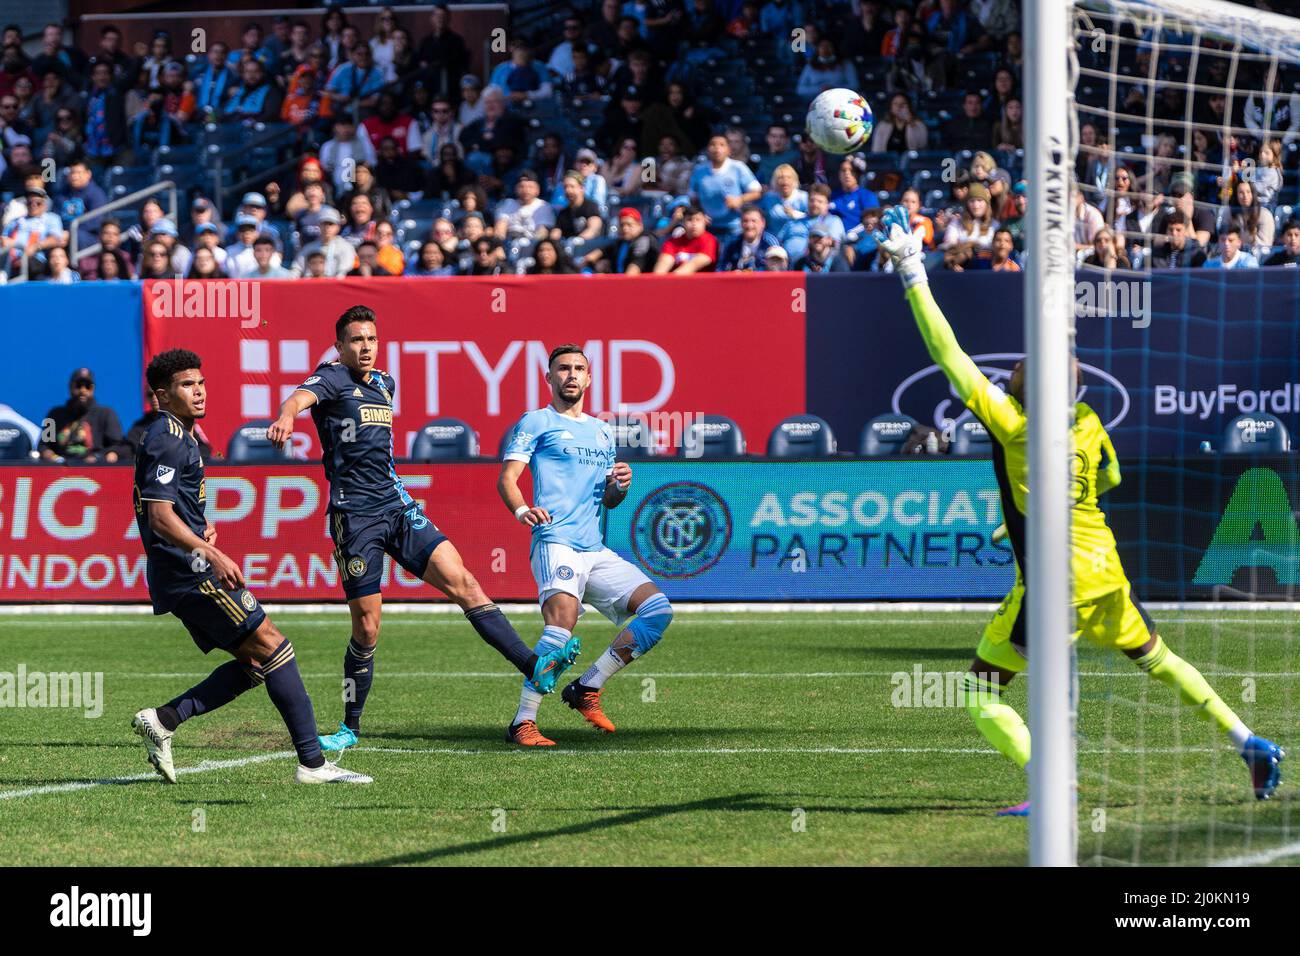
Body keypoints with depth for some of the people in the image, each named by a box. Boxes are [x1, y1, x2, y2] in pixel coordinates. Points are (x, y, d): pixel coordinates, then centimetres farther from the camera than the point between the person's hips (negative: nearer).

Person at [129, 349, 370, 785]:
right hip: (189, 570, -10)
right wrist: (211, 554, -31)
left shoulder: (180, 438, 21)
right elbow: (160, 516, -21)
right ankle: (312, 762, -14)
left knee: (255, 662, 6)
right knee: (273, 647, -11)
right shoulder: (168, 441, -11)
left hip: (183, 574, 10)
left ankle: (163, 720, 2)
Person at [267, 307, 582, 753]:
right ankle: (350, 728, 11)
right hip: (355, 515, -6)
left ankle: (534, 666, -16)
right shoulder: (332, 378, -5)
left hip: (397, 508, 6)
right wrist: (287, 415, -51)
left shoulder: (384, 383, 17)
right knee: (367, 626, -4)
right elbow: (301, 396, -30)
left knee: (462, 582, -9)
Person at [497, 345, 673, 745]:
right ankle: (523, 723, -23)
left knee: (658, 610, -4)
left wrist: (619, 486, 4)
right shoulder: (536, 423, 5)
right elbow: (507, 477, -6)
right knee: (562, 625, -28)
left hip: (596, 551, 7)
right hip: (556, 543, -7)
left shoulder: (602, 432, 25)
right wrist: (521, 510, -27)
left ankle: (587, 688, 3)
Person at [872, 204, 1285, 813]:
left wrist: (912, 272, -15)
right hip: (1105, 573, 7)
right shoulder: (1088, 423, 0)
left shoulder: (1013, 425, -17)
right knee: (1157, 659, 25)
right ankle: (1249, 744, 23)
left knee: (981, 694, 0)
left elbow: (947, 352, -18)